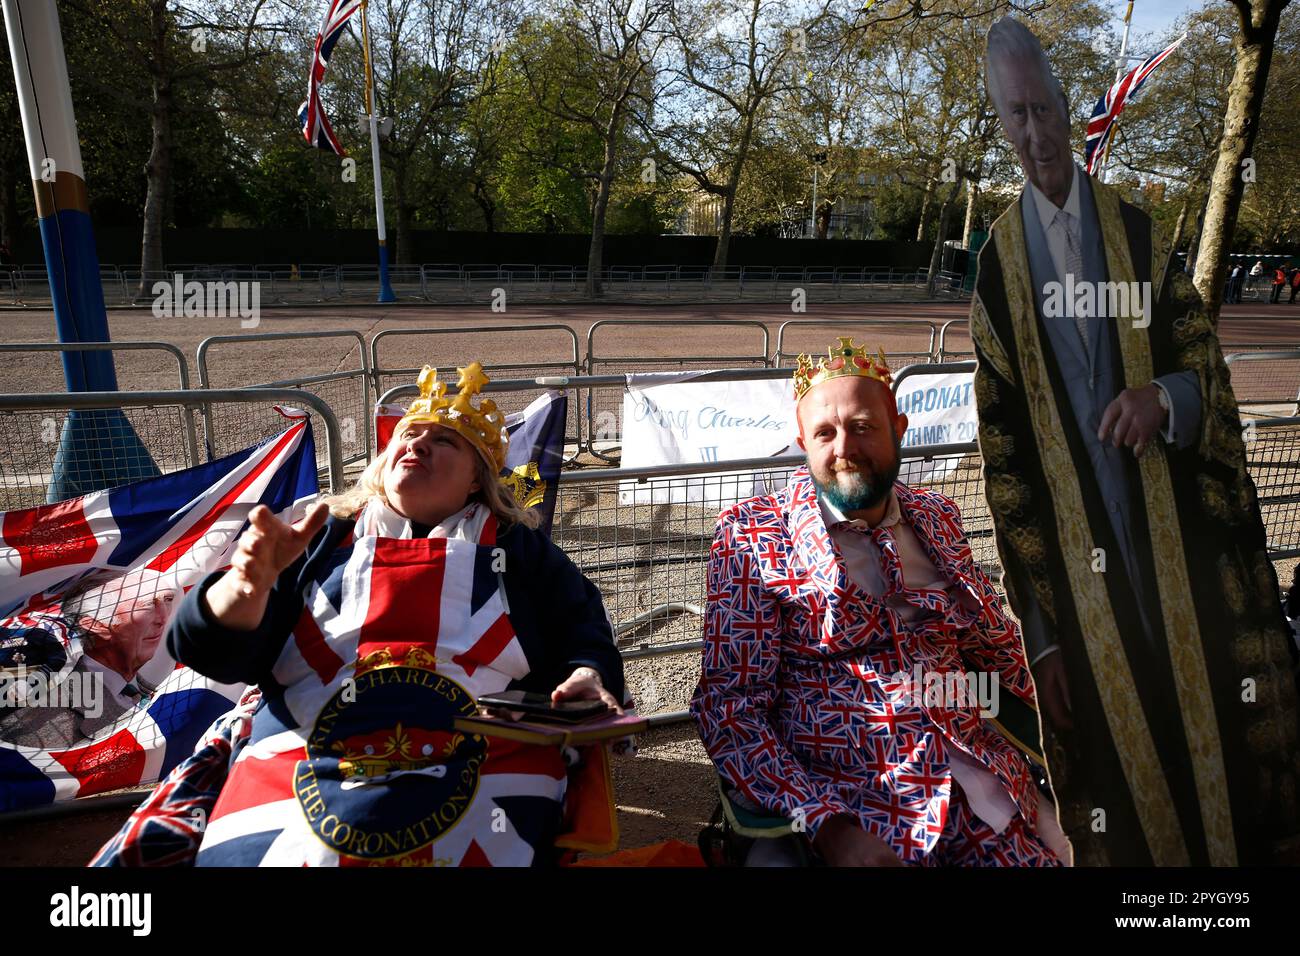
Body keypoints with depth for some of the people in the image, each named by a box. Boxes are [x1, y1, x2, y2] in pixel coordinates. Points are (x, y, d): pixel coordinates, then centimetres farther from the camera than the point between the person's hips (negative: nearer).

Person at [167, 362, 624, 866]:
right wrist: (253, 579, -10)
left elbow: (584, 632, 18)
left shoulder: (520, 549, 21)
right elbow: (211, 650, 11)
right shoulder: (323, 540, 19)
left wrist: (587, 678, -6)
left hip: (486, 774, 0)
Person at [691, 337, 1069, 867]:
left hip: (978, 780, 4)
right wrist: (829, 825, -21)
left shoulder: (937, 519, 9)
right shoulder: (752, 536, -5)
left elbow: (999, 647, 18)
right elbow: (728, 706, -10)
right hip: (834, 799, -3)